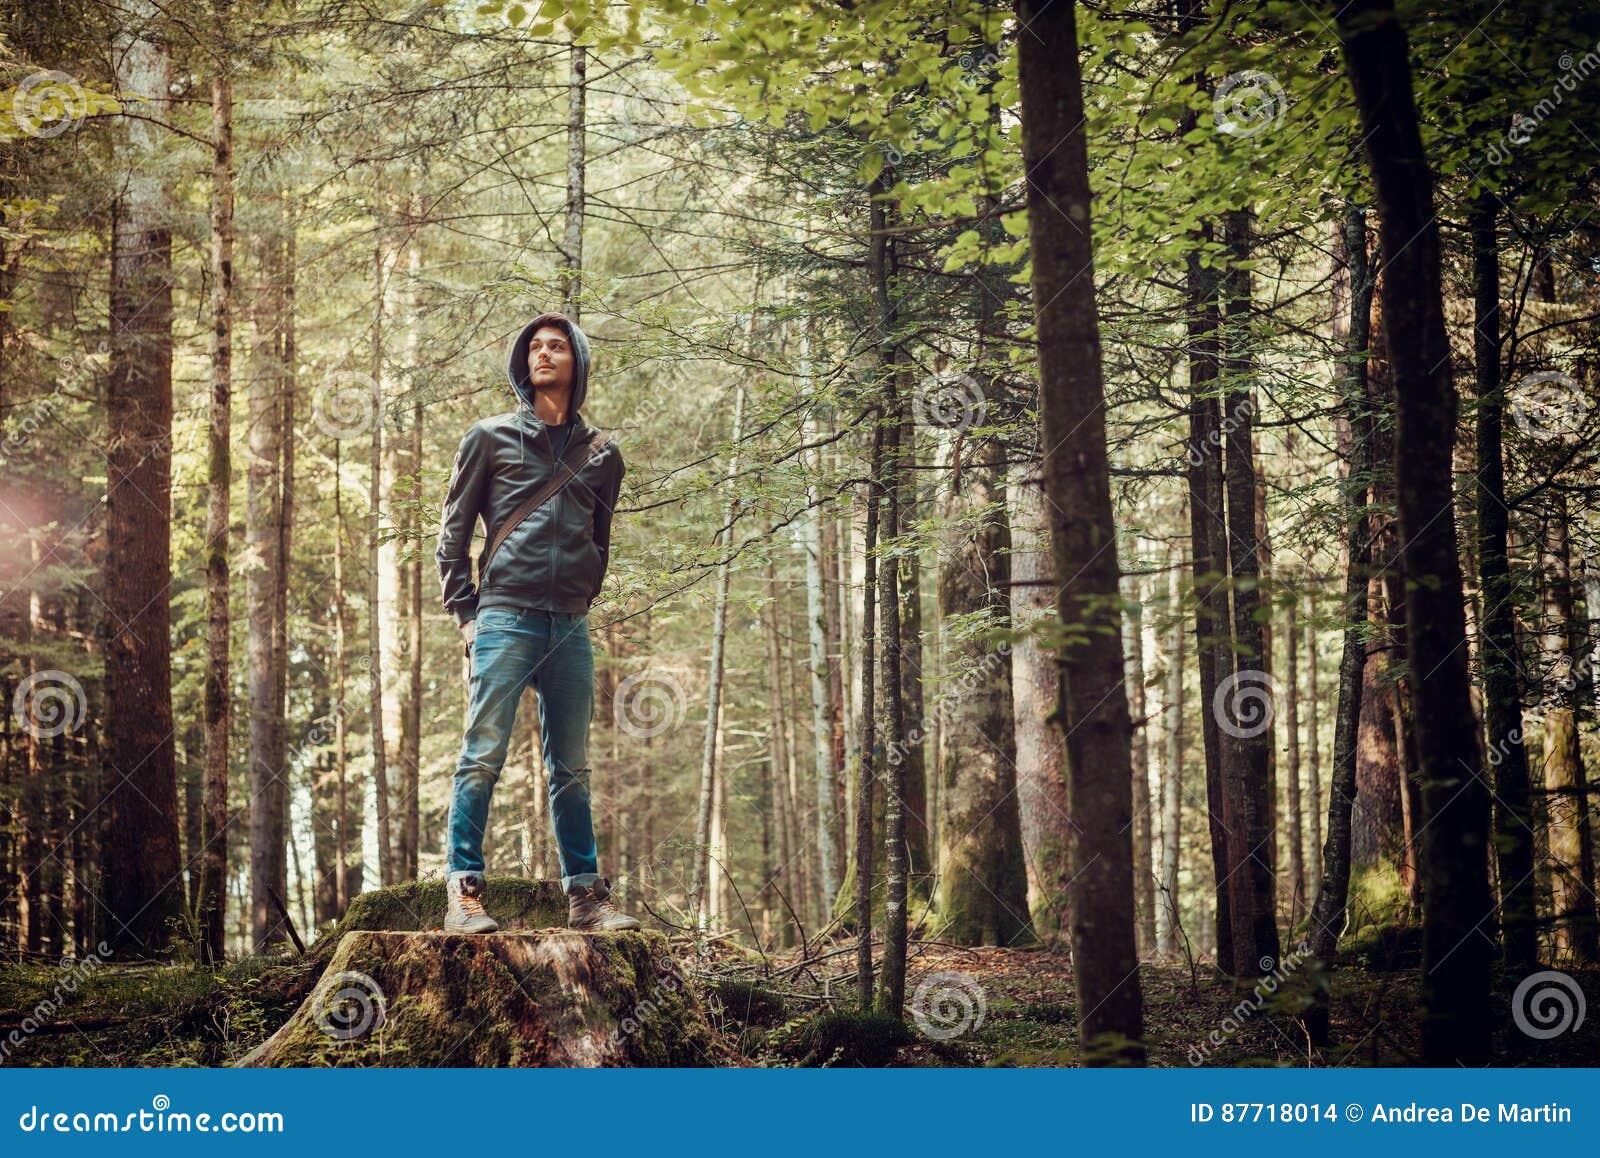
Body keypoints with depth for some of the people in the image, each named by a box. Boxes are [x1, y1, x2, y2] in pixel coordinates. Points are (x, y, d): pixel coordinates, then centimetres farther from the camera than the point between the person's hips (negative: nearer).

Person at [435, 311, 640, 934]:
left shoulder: (601, 453, 16)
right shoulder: (490, 437, 8)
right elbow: (453, 534, 8)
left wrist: (582, 601, 14)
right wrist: (465, 614, 0)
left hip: (570, 627, 3)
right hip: (505, 618, -3)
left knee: (572, 769, 7)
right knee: (482, 758, -7)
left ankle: (586, 895, 10)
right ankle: (465, 892, -6)